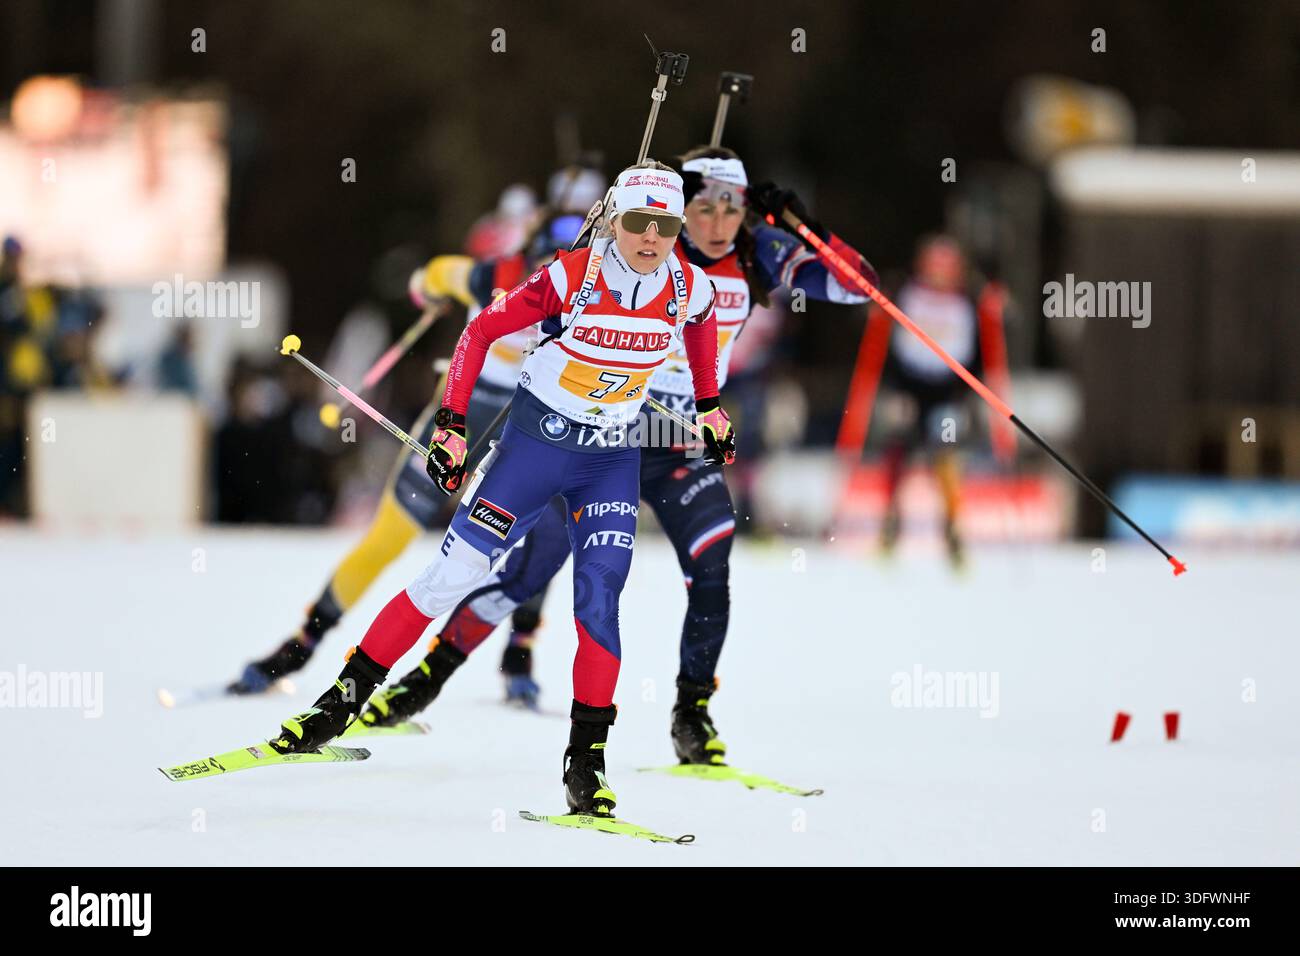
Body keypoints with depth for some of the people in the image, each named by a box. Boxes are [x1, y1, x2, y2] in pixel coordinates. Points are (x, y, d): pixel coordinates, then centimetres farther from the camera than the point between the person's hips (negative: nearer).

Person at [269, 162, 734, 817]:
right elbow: (483, 330, -11)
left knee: (598, 599, -12)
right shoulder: (570, 279, -20)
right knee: (451, 578, -4)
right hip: (535, 439, -2)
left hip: (613, 457, 2)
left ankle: (587, 759, -4)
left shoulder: (688, 288, -9)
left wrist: (709, 408, 20)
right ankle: (343, 700, 5)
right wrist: (450, 426, -13)